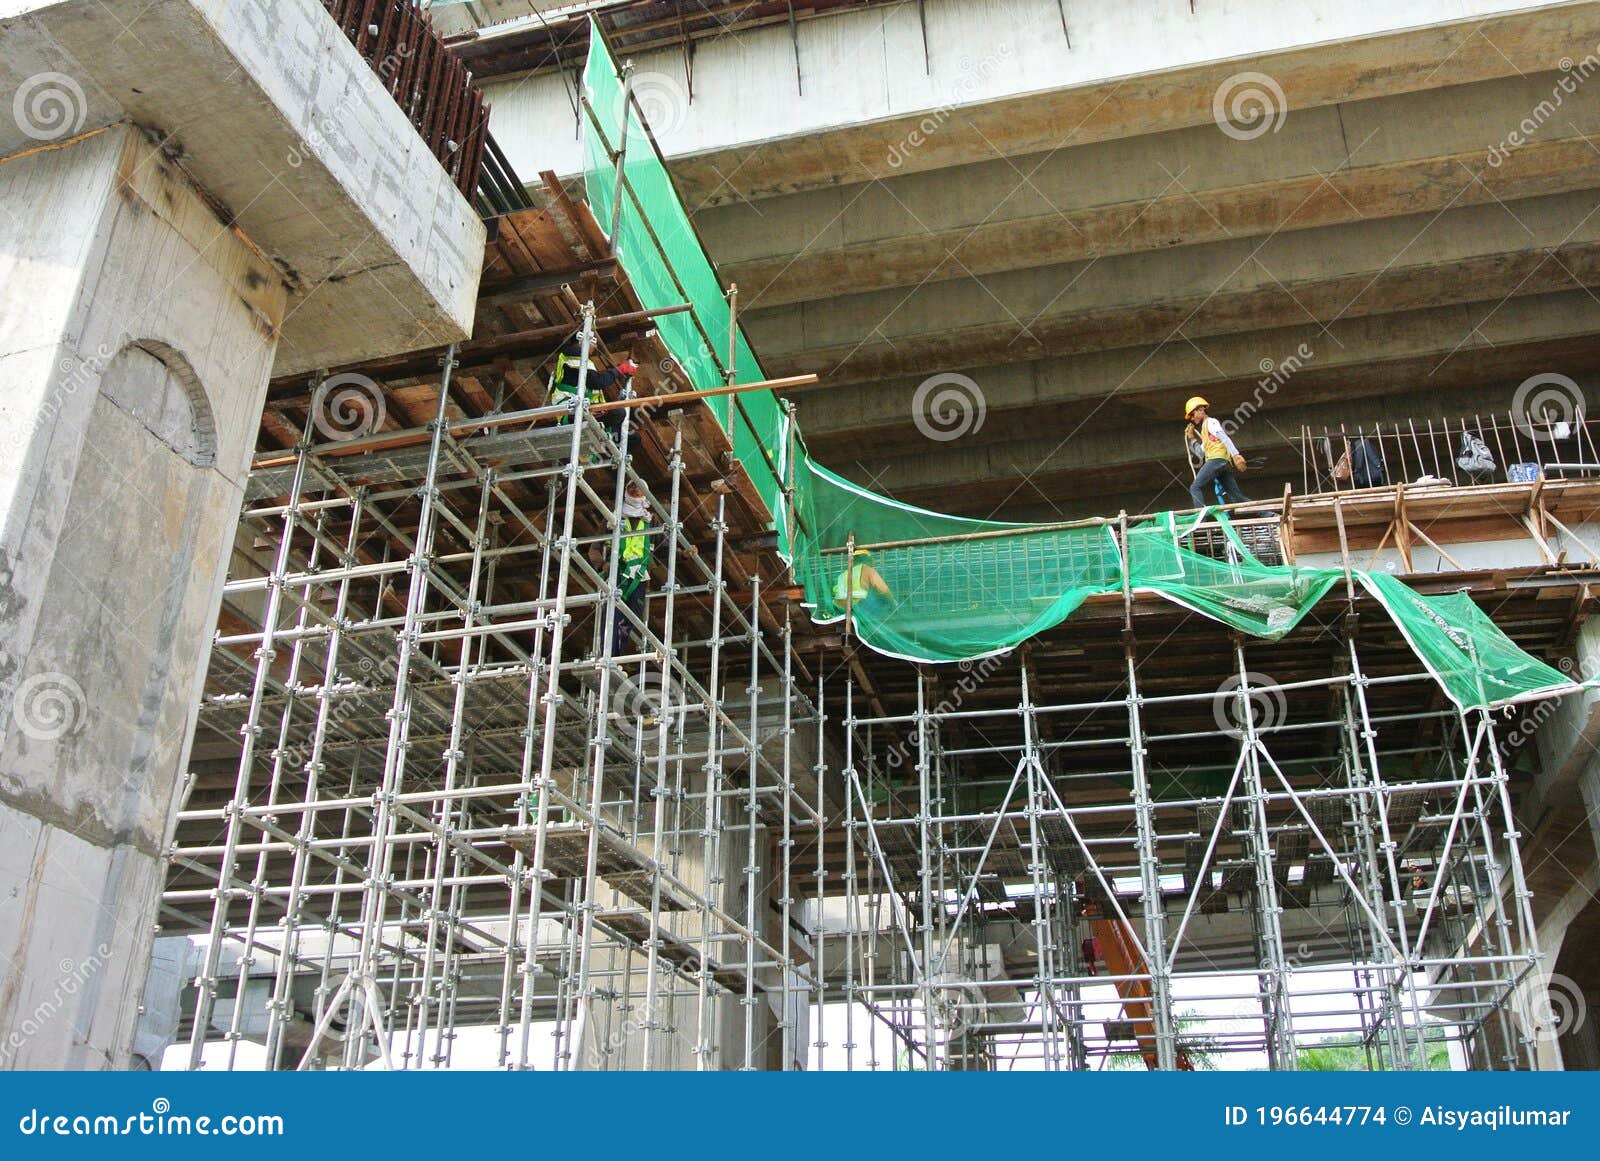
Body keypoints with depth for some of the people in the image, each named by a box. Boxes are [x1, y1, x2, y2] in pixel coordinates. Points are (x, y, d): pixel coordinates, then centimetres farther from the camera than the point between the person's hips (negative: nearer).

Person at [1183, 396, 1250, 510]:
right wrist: (1192, 438, 22)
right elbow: (1201, 453, 28)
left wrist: (1235, 455, -25)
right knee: (1236, 496, 2)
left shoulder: (1210, 422, 5)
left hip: (1217, 458, -9)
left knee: (1195, 488, -13)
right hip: (1225, 463, 9)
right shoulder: (1204, 428, 32)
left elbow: (1224, 438, -12)